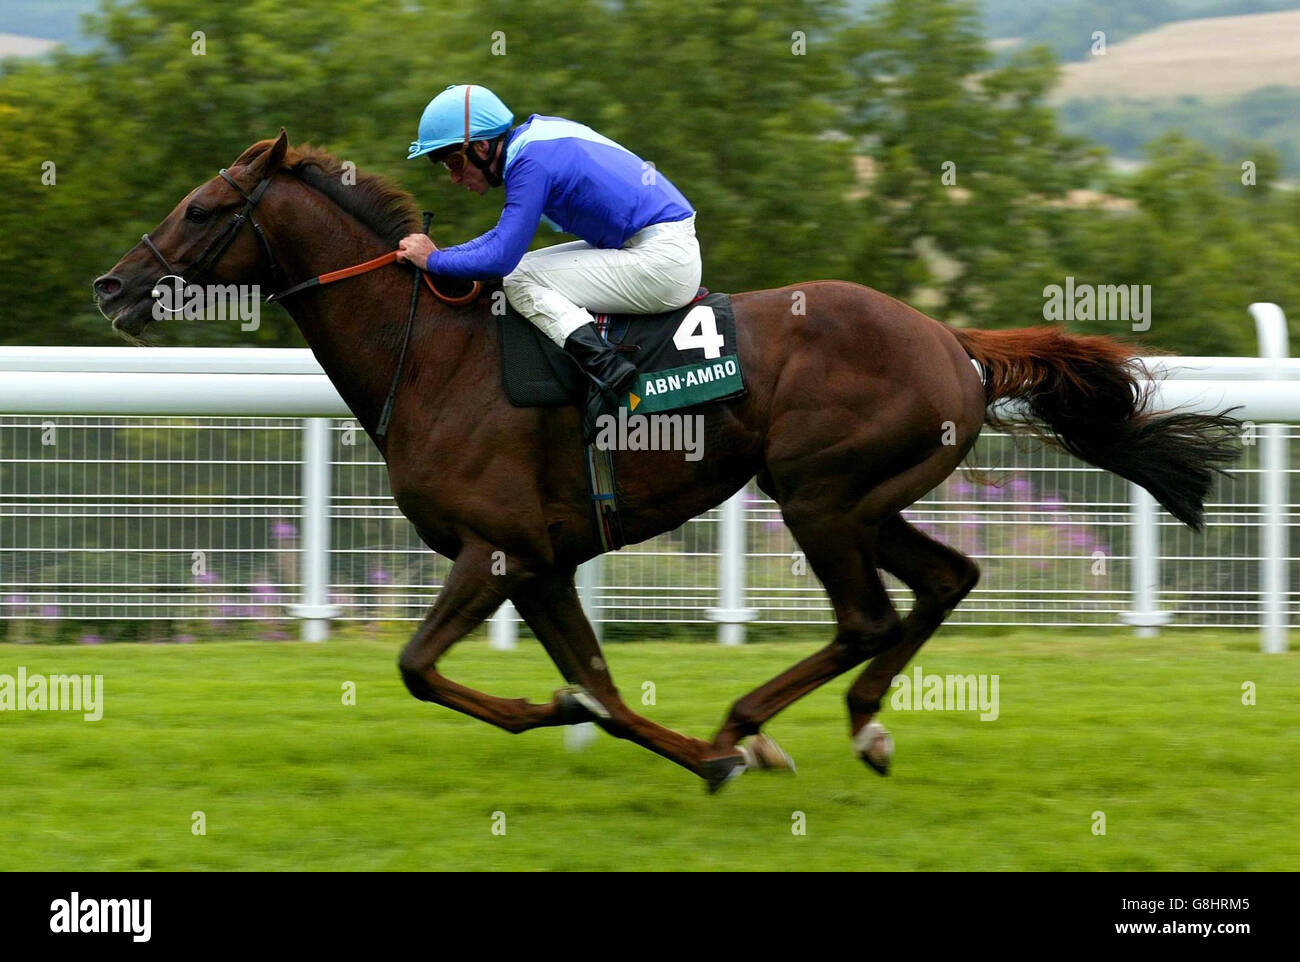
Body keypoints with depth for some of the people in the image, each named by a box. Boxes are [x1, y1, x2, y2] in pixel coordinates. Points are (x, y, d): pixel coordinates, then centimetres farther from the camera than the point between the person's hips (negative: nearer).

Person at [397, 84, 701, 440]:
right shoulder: (536, 134, 13)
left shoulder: (530, 162, -17)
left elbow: (501, 259, -19)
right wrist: (443, 253, 14)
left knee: (518, 281, -9)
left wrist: (433, 260, -4)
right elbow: (507, 233, 24)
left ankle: (604, 367, -22)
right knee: (527, 265, 17)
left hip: (661, 260, -10)